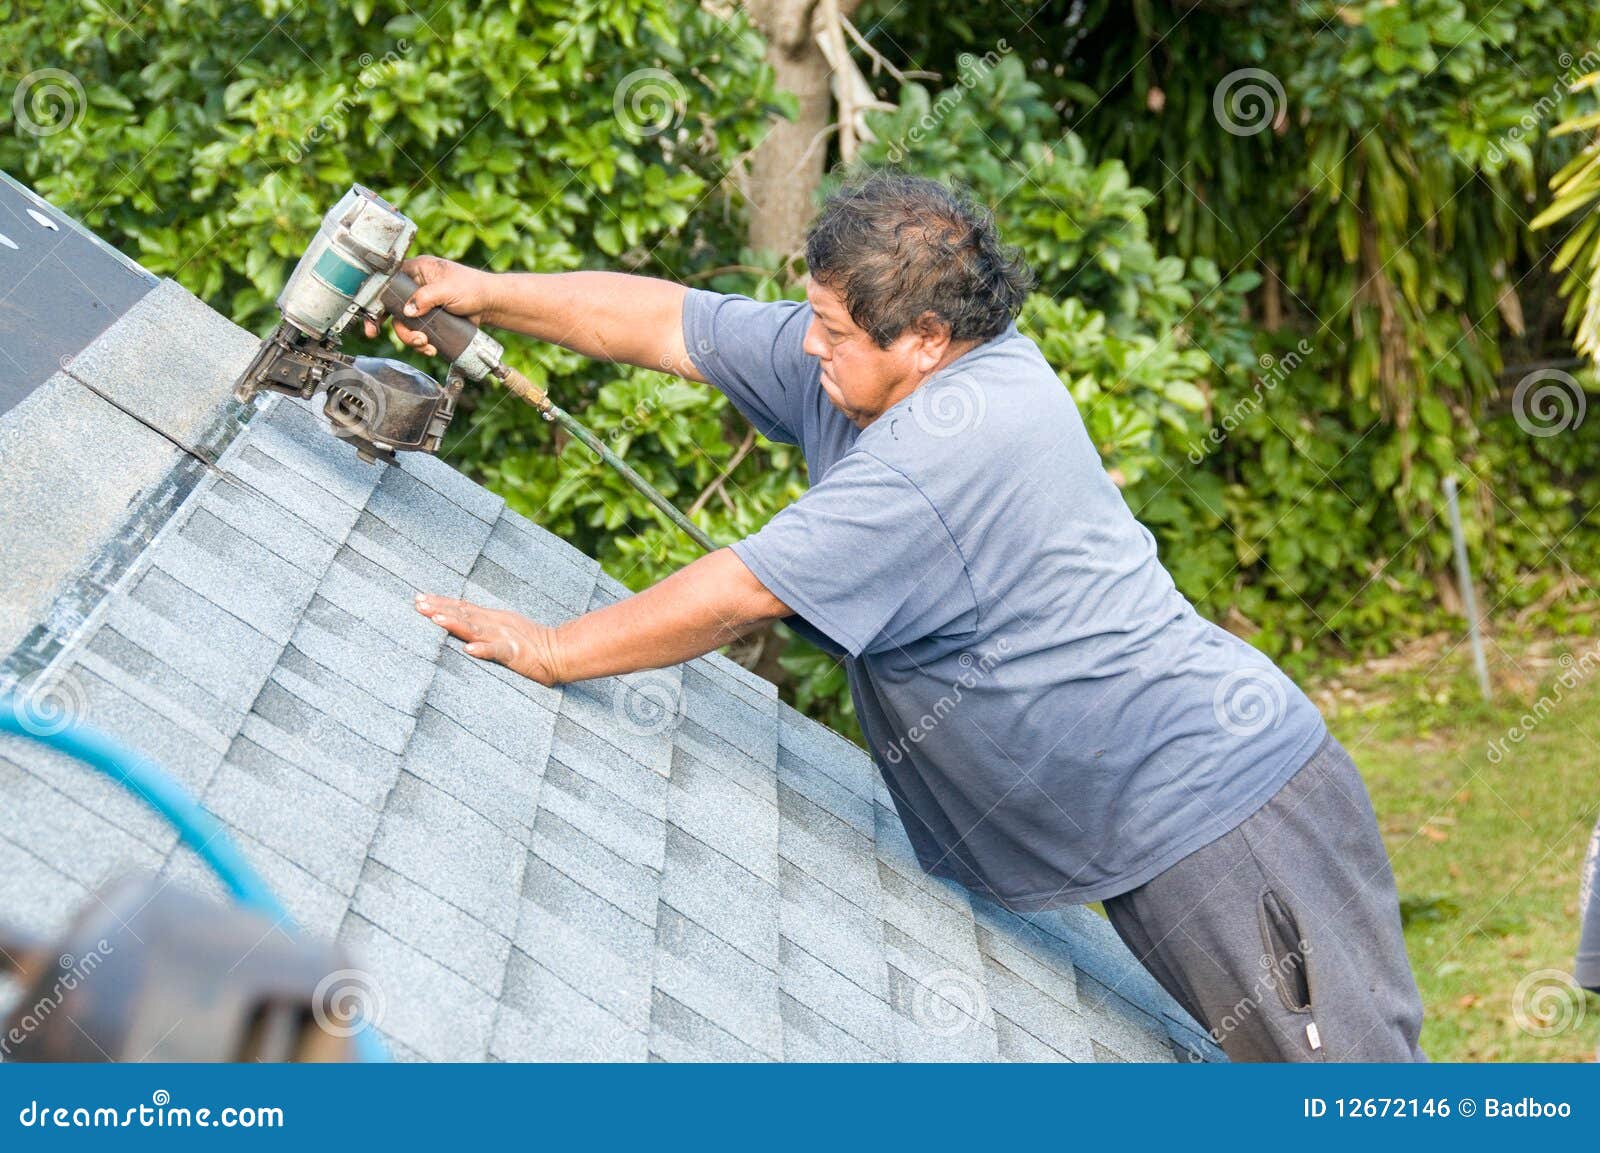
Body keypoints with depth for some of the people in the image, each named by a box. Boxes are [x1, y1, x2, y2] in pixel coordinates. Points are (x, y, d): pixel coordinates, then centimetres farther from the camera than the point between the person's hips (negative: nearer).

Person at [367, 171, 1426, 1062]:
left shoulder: (951, 446, -25)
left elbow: (738, 596, -20)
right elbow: (671, 324, 11)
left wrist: (545, 651, -8)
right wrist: (484, 293, 8)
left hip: (1214, 809, -10)